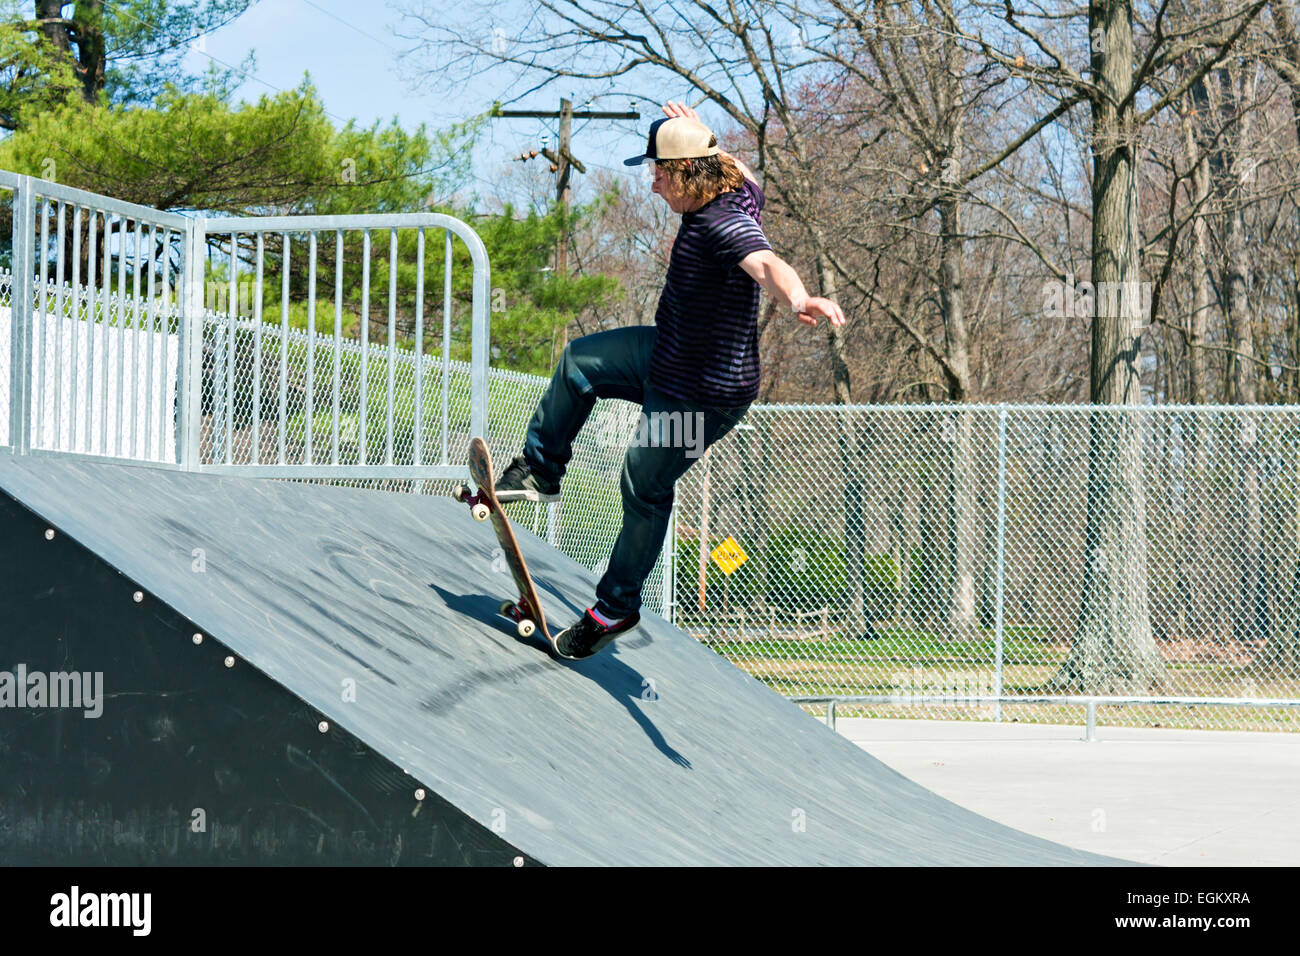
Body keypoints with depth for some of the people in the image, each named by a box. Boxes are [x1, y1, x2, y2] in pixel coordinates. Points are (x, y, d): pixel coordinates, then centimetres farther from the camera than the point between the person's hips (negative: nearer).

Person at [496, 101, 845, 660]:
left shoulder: (725, 226, -33)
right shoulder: (738, 191, -4)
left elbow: (767, 265, -54)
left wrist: (797, 300, -74)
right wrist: (699, 136, 34)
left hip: (704, 392, -10)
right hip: (670, 355, 10)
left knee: (645, 488, 4)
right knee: (580, 362, 20)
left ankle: (616, 608, 21)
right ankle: (540, 470, 35)